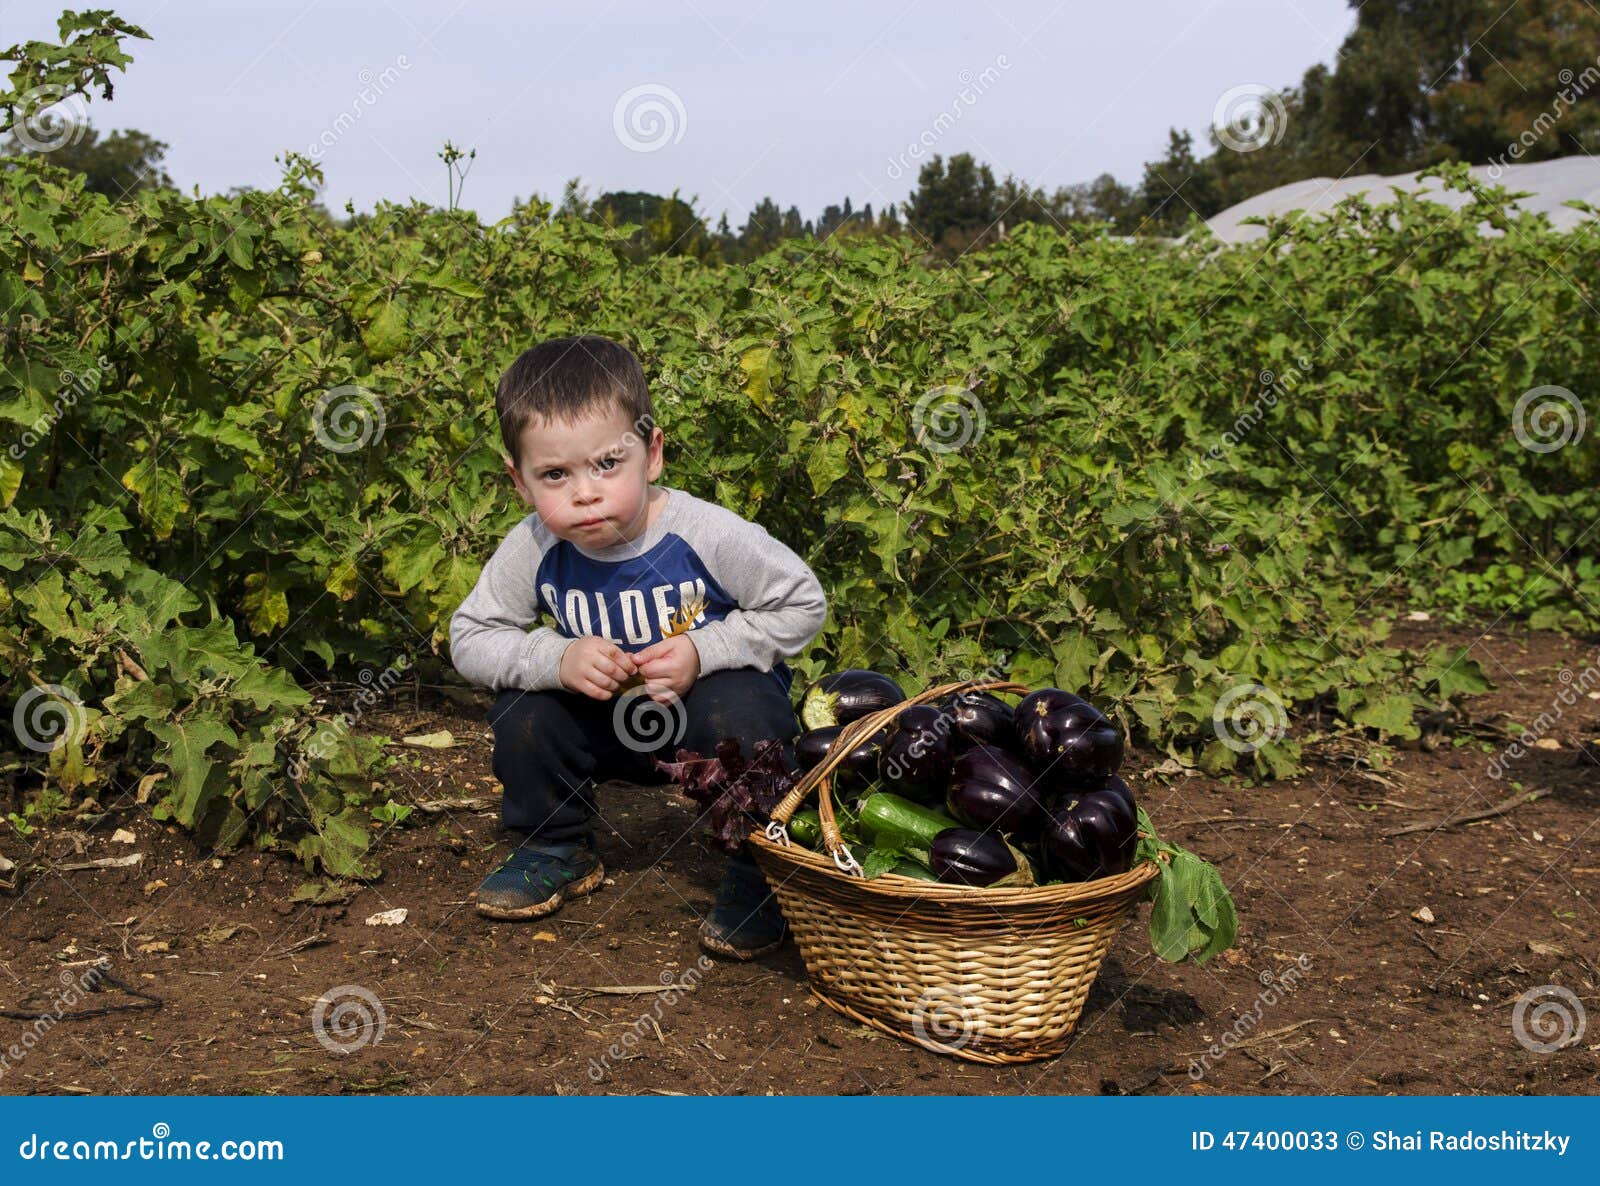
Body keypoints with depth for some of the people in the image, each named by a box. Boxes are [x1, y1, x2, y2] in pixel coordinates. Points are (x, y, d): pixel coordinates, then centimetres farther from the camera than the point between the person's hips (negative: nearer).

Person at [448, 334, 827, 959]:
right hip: (610, 718, 4)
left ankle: (759, 876, -10)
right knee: (523, 711, -16)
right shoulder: (533, 551, -18)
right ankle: (555, 851, 13)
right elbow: (470, 636, -9)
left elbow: (803, 604, -17)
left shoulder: (708, 536, -28)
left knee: (739, 712, -34)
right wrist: (556, 660, -28)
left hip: (707, 697, -4)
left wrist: (703, 651, -28)